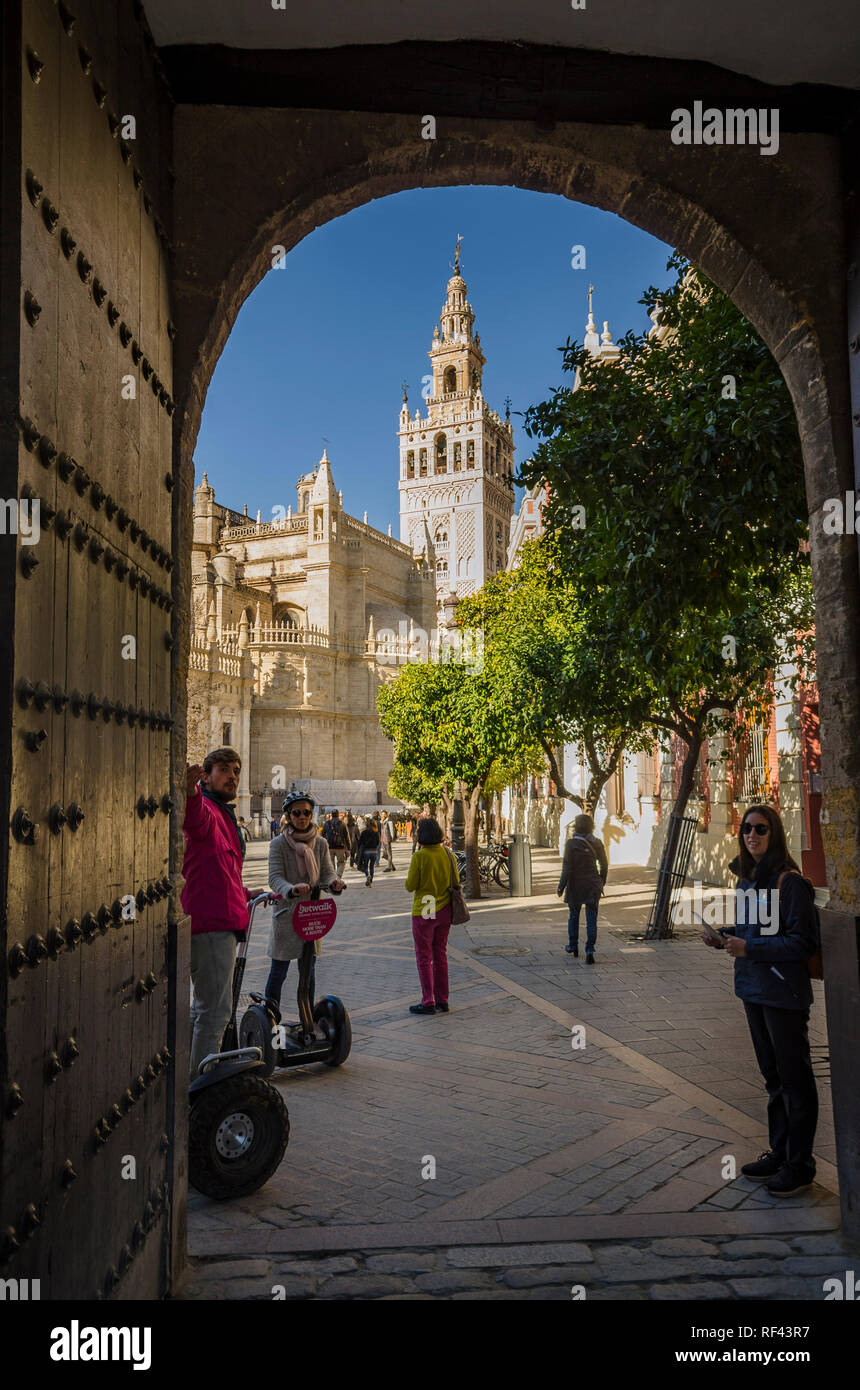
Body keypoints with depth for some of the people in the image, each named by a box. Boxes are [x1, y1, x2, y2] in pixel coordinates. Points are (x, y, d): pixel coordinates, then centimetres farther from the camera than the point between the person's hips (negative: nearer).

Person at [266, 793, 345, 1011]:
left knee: (309, 969, 11)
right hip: (286, 912, -3)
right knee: (279, 970, 2)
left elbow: (327, 871, -1)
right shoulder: (278, 844, -7)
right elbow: (275, 877, -17)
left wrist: (333, 881, -26)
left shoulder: (321, 843, 5)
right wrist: (292, 889, -38)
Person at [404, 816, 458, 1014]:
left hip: (424, 912, -6)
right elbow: (456, 882, 7)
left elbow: (410, 886, -12)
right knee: (440, 955, 14)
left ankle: (428, 1002, 2)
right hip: (444, 911, 6)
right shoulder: (448, 854, 1)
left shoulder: (419, 856, -16)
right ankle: (442, 1001, 18)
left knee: (424, 957, 2)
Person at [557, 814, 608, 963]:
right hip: (593, 886, 2)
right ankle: (590, 950, -8)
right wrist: (602, 882, 22)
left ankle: (573, 946, 33)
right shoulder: (597, 843, -1)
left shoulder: (571, 843, -14)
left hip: (575, 885, -2)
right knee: (591, 918, 4)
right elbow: (604, 865, 7)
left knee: (573, 916, 18)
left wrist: (561, 887, -8)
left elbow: (567, 868, -15)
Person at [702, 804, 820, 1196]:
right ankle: (779, 1153, 31)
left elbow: (803, 942, -19)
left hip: (784, 994, -8)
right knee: (772, 1076, 19)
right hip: (753, 990, 8)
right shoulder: (745, 880, 9)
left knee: (794, 1078, 3)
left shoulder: (791, 883, -16)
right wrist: (722, 938, 1)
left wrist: (749, 949, -22)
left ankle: (799, 1165, 15)